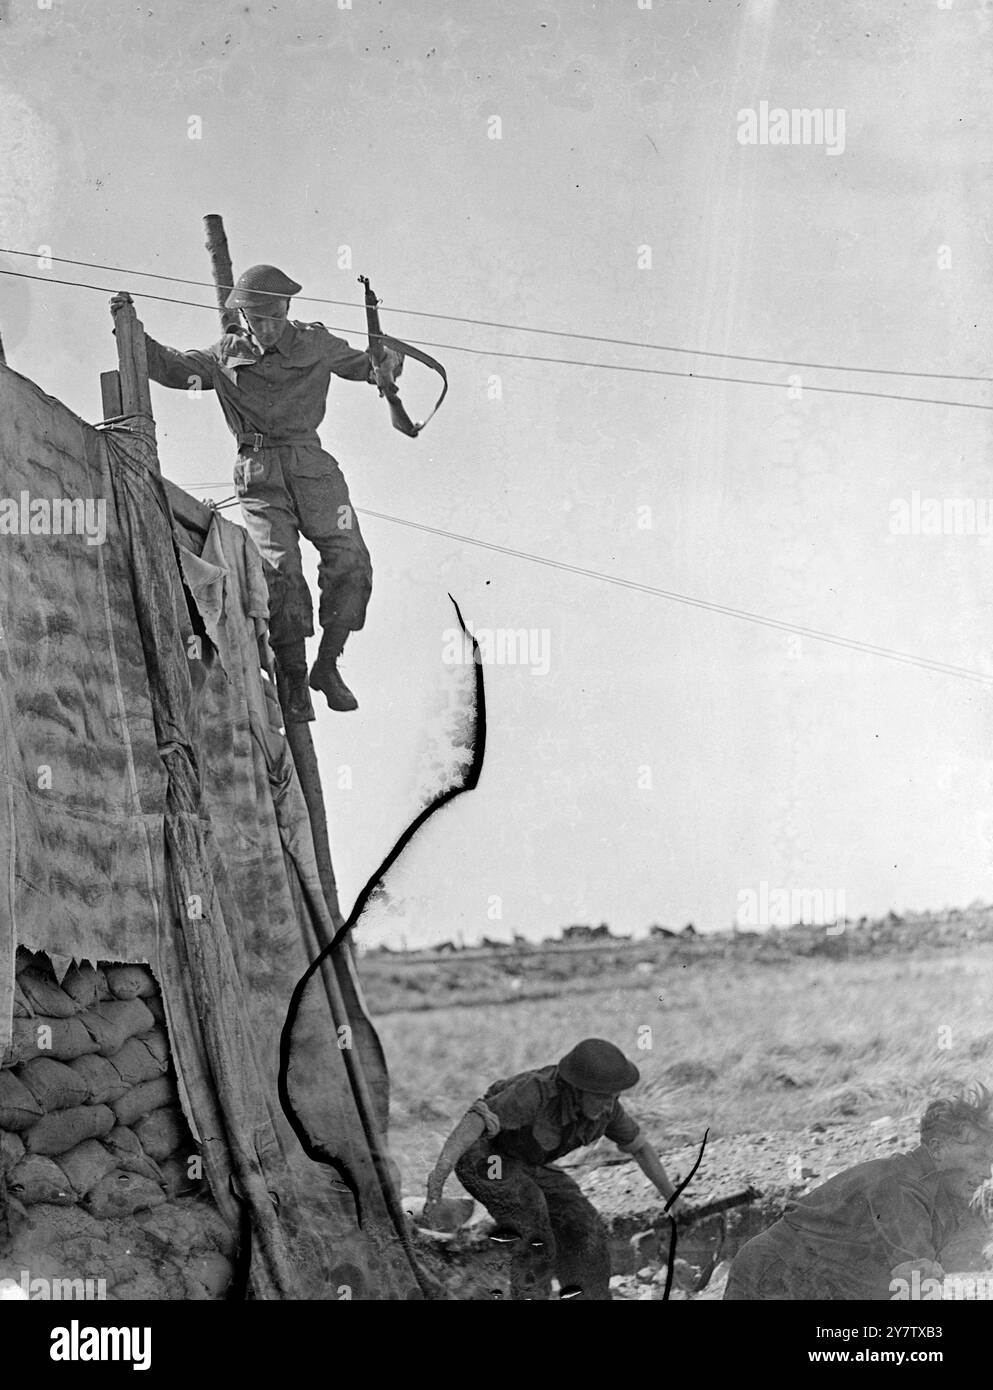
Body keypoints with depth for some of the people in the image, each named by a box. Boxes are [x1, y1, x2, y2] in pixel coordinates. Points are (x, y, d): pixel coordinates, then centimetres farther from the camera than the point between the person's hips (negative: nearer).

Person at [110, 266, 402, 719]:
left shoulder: (315, 344, 11)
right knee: (280, 570, -15)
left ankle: (327, 665, 5)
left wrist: (386, 362, -1)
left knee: (350, 563, -12)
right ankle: (293, 680, -5)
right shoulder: (226, 355, 12)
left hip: (311, 464, 1)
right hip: (258, 472, -1)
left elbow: (366, 366, 21)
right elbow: (170, 367, 15)